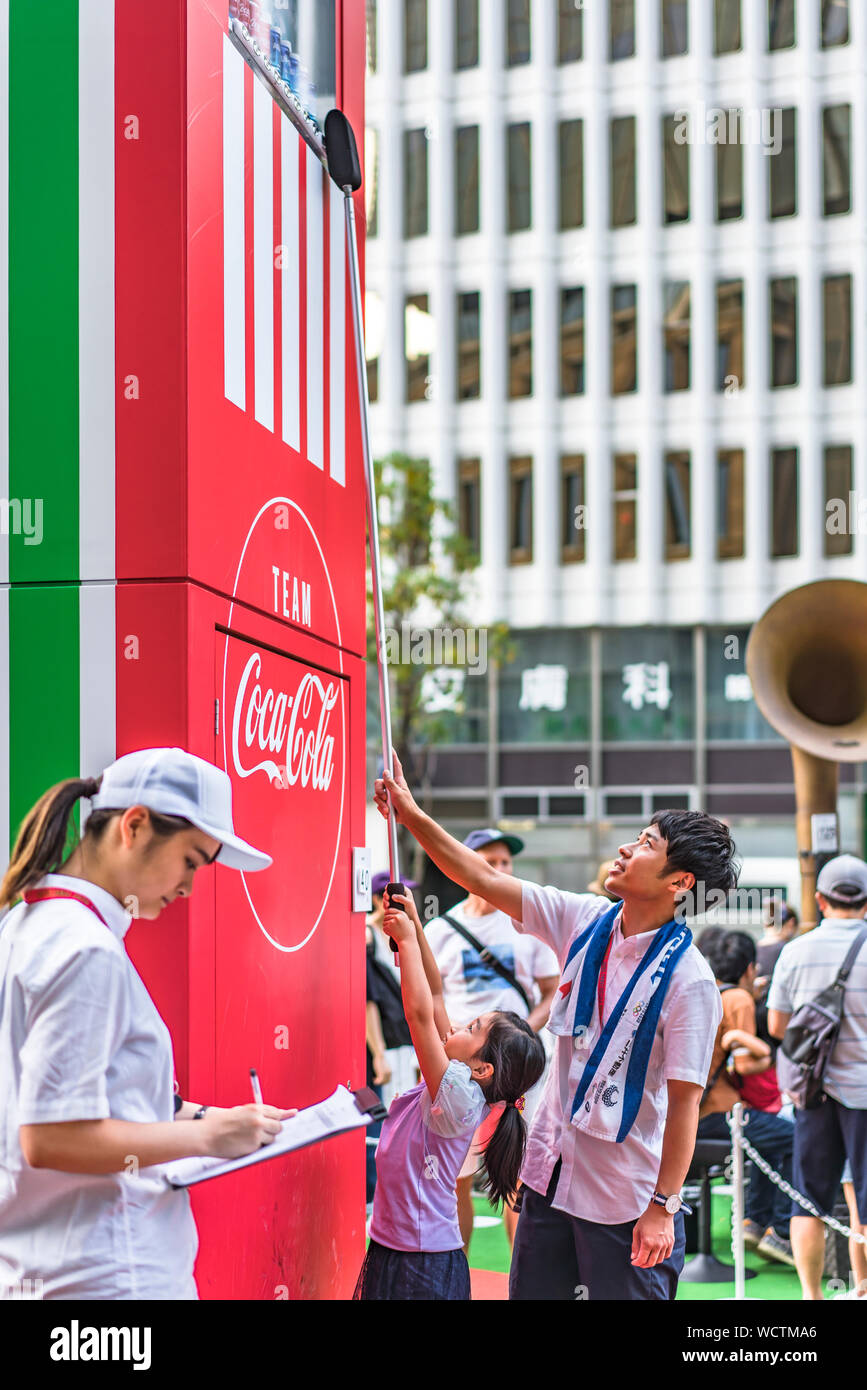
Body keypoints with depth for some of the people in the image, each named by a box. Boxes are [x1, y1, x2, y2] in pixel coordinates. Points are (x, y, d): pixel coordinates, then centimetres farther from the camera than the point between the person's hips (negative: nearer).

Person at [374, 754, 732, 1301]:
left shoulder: (689, 979, -19)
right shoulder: (584, 921, 0)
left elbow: (685, 1101, -18)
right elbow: (485, 880, 7)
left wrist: (663, 1207, -19)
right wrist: (413, 815, 2)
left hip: (626, 1198, -7)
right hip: (552, 1173, 7)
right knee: (531, 1293, 14)